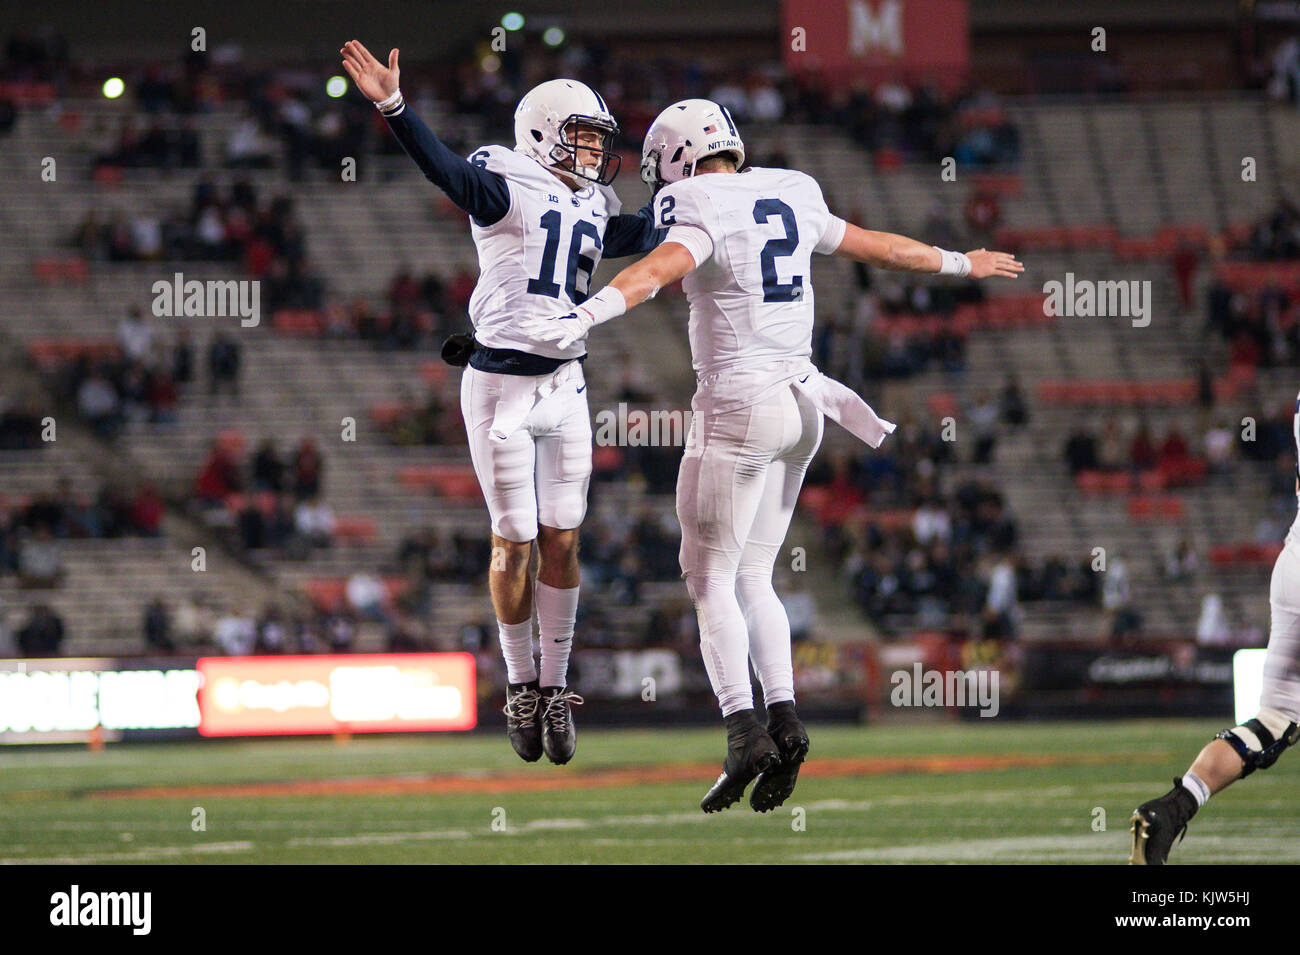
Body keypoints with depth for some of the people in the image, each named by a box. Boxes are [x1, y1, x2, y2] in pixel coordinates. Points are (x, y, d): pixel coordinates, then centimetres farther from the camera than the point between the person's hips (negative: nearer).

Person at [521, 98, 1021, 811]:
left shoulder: (702, 214, -11)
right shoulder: (789, 200, 11)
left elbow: (657, 268, -32)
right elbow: (879, 247, 24)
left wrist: (585, 317, -47)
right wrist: (961, 265, 40)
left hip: (736, 410, -7)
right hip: (797, 404, 7)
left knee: (709, 577, -1)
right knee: (751, 576, 14)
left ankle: (744, 732, -13)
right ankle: (784, 720, 0)